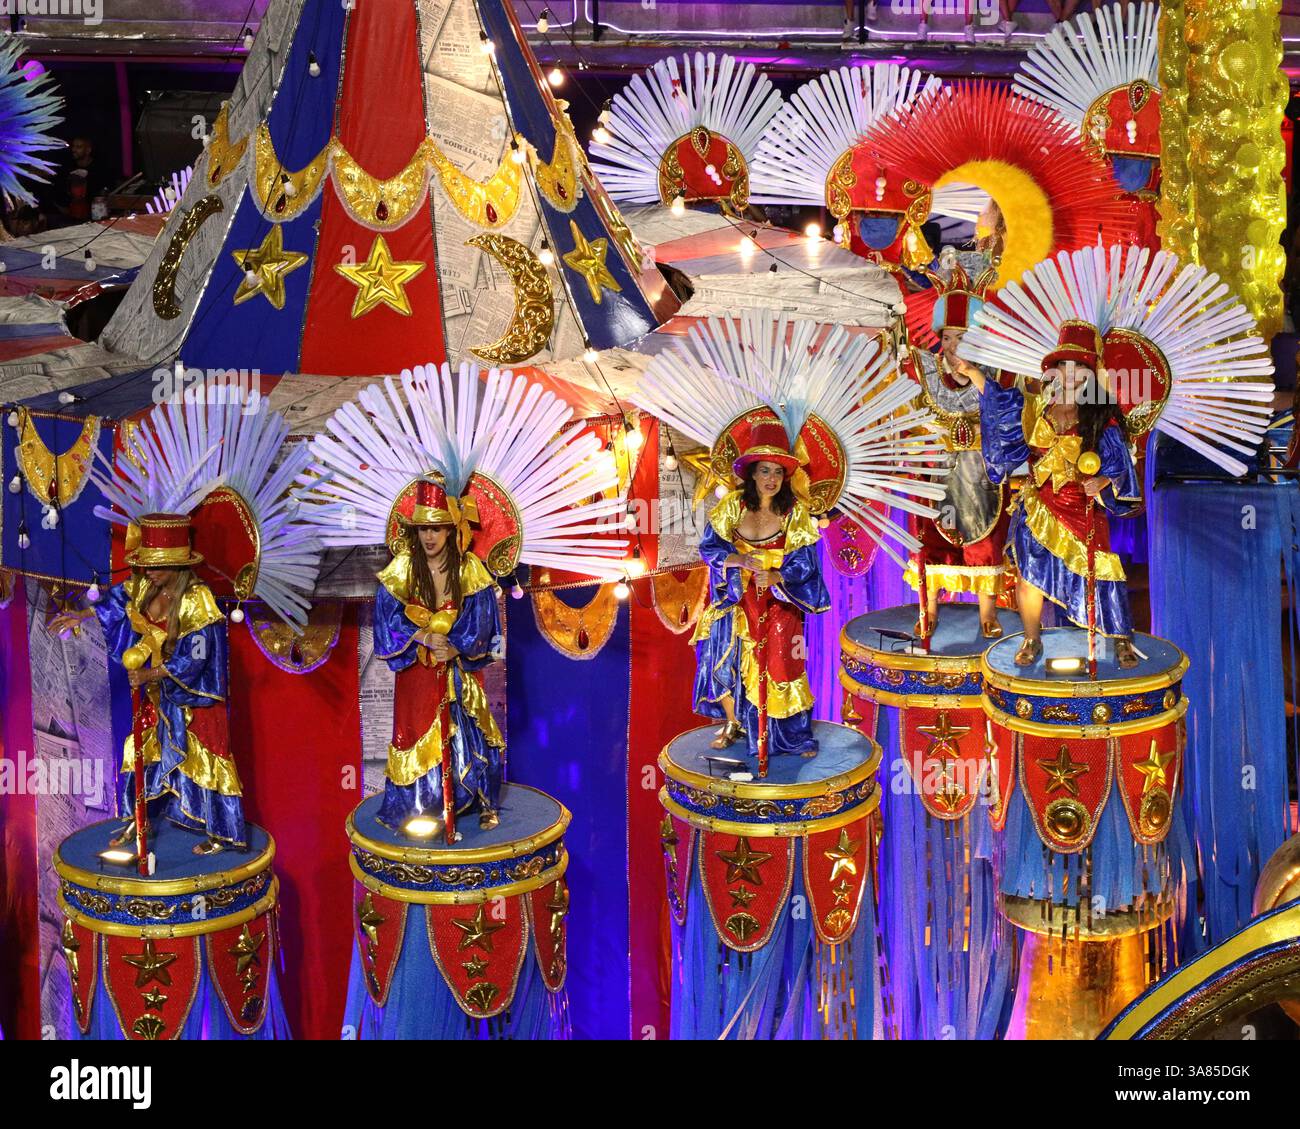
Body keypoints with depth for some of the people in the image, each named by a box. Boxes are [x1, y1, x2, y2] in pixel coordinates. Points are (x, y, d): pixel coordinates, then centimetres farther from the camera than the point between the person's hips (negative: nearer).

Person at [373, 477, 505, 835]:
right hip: (416, 669, 0)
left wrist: (451, 647, -23)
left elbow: (480, 618, -9)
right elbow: (388, 617, -10)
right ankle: (416, 808, 13)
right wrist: (426, 638, -23)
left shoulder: (470, 569, -6)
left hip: (460, 667, 0)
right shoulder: (402, 568, -7)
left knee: (469, 735, 0)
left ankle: (484, 804, 13)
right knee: (417, 735, 2)